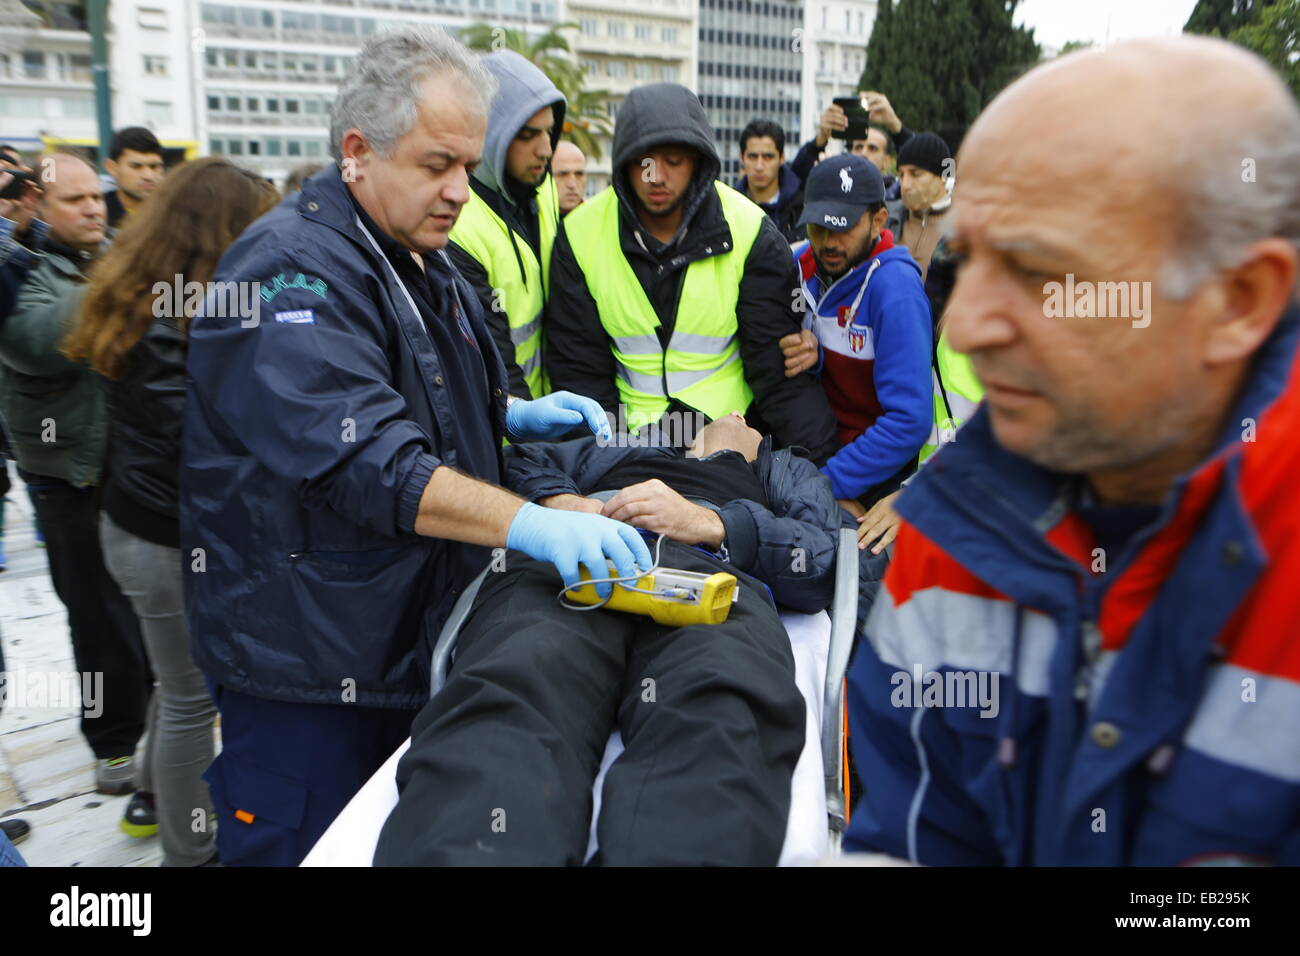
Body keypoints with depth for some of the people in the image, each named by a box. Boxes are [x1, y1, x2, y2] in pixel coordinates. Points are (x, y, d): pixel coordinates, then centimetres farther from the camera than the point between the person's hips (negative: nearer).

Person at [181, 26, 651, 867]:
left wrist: (514, 414, 6)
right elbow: (363, 458, -33)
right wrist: (529, 524, -39)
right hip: (305, 659, -8)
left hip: (420, 632, 9)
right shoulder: (291, 271, -20)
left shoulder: (425, 264, 12)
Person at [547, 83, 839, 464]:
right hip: (631, 433, 1)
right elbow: (577, 367, 0)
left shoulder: (752, 233, -5)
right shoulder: (580, 234, -3)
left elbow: (776, 365, -5)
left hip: (734, 421, 0)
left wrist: (811, 461, -15)